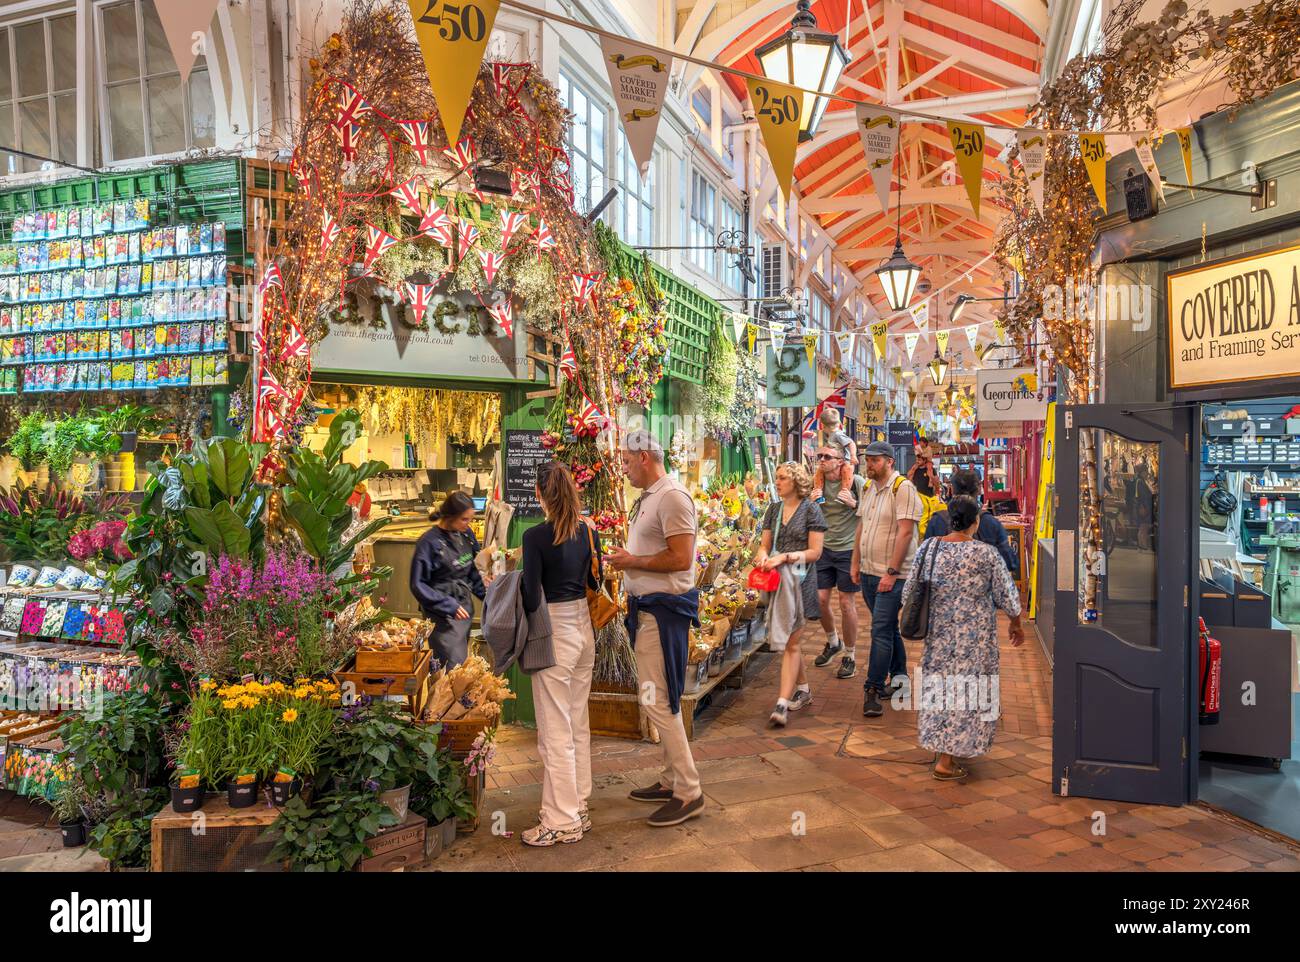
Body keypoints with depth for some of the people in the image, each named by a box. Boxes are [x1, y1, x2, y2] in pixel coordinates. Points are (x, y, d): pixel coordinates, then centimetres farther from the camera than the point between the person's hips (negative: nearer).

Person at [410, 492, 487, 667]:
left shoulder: (466, 535, 4)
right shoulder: (429, 542, -14)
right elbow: (418, 585, -12)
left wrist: (484, 593, 4)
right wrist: (447, 605, -18)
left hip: (465, 607, 7)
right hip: (443, 614, -7)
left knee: (463, 662, 13)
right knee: (454, 668, -11)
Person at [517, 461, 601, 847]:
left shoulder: (536, 537, -18)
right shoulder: (589, 531, 2)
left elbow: (532, 600, -17)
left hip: (554, 634, -7)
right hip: (583, 627, 7)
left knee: (555, 732, 3)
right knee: (578, 725, 18)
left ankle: (561, 822, 12)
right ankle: (578, 808, 29)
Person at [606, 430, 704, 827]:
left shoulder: (672, 496, -16)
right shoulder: (647, 498, 14)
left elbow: (681, 558, -23)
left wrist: (632, 561, -14)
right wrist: (626, 560, 3)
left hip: (664, 610, -10)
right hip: (647, 608, 10)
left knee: (657, 701, -6)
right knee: (660, 699, 15)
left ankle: (689, 792, 4)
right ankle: (672, 780, 27)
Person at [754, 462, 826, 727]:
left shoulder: (810, 510, -6)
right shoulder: (774, 510, 11)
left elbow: (815, 551, -9)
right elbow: (765, 544, 12)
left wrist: (784, 557, -20)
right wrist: (762, 555, -11)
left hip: (799, 579, -6)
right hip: (776, 579, 6)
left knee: (789, 642, -8)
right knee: (789, 640, 15)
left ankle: (782, 704, -9)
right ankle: (803, 690, 32)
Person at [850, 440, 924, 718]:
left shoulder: (903, 488, -13)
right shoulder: (868, 488, 12)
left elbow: (905, 532, -19)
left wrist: (891, 572, -20)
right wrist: (856, 562, 15)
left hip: (892, 576, -8)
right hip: (868, 573, 8)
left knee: (881, 632, -8)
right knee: (888, 628, 18)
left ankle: (873, 690, -4)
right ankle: (899, 676, 31)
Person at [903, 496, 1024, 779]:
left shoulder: (928, 548, -2)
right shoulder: (987, 553, -12)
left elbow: (910, 591, 5)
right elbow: (1007, 596, -4)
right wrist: (1016, 625, 13)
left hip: (938, 632, 4)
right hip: (974, 636, -4)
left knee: (940, 685, 18)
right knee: (965, 690, 4)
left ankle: (940, 746, 29)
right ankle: (946, 760, 6)